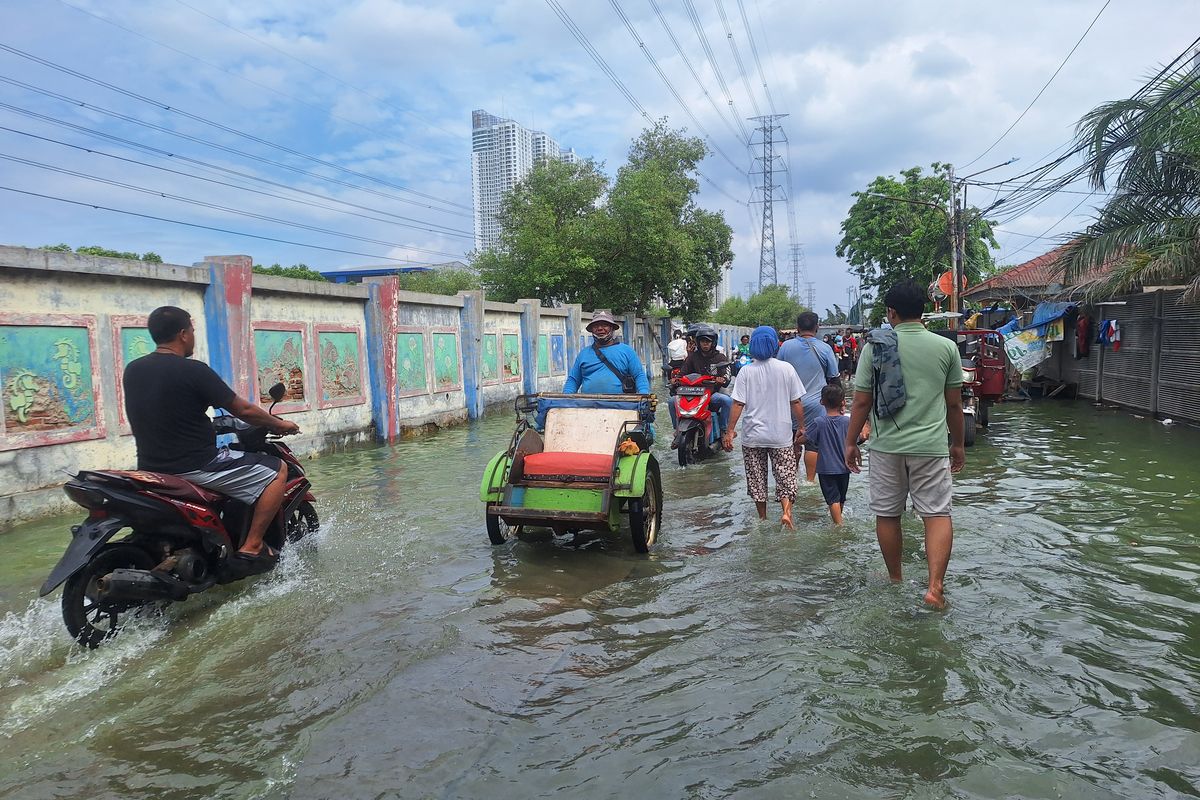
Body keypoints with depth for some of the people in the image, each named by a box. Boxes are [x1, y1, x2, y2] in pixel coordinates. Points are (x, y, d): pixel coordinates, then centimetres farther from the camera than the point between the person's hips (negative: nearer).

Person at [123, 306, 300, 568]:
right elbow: (243, 410, -11)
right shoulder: (194, 370, -16)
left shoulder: (132, 370, 6)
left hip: (150, 467, 8)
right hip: (196, 466, -8)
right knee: (277, 470, 1)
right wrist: (280, 425, 6)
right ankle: (252, 546, -4)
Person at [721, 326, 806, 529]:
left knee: (757, 478, 13)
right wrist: (801, 426, 11)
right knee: (785, 475, 8)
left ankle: (762, 518, 22)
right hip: (781, 435, 0)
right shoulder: (786, 369, -4)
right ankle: (787, 511, -11)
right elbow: (796, 402, -1)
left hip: (753, 436, 0)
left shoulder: (746, 371, -6)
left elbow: (738, 404, -9)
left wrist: (730, 431, -4)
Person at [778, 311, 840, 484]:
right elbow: (833, 377, 1)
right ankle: (810, 479, 8)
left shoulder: (786, 346, -5)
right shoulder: (825, 349, -8)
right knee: (813, 444, 4)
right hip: (816, 403, -2)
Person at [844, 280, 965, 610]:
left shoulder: (875, 346, -4)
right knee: (937, 514, 6)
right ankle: (935, 585, -7)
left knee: (887, 514, 13)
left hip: (886, 446, 0)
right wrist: (958, 444, 17)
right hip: (931, 446, 0)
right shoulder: (946, 347, 0)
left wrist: (850, 442, 7)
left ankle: (895, 581, 26)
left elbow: (861, 401, -3)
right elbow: (954, 403, 5)